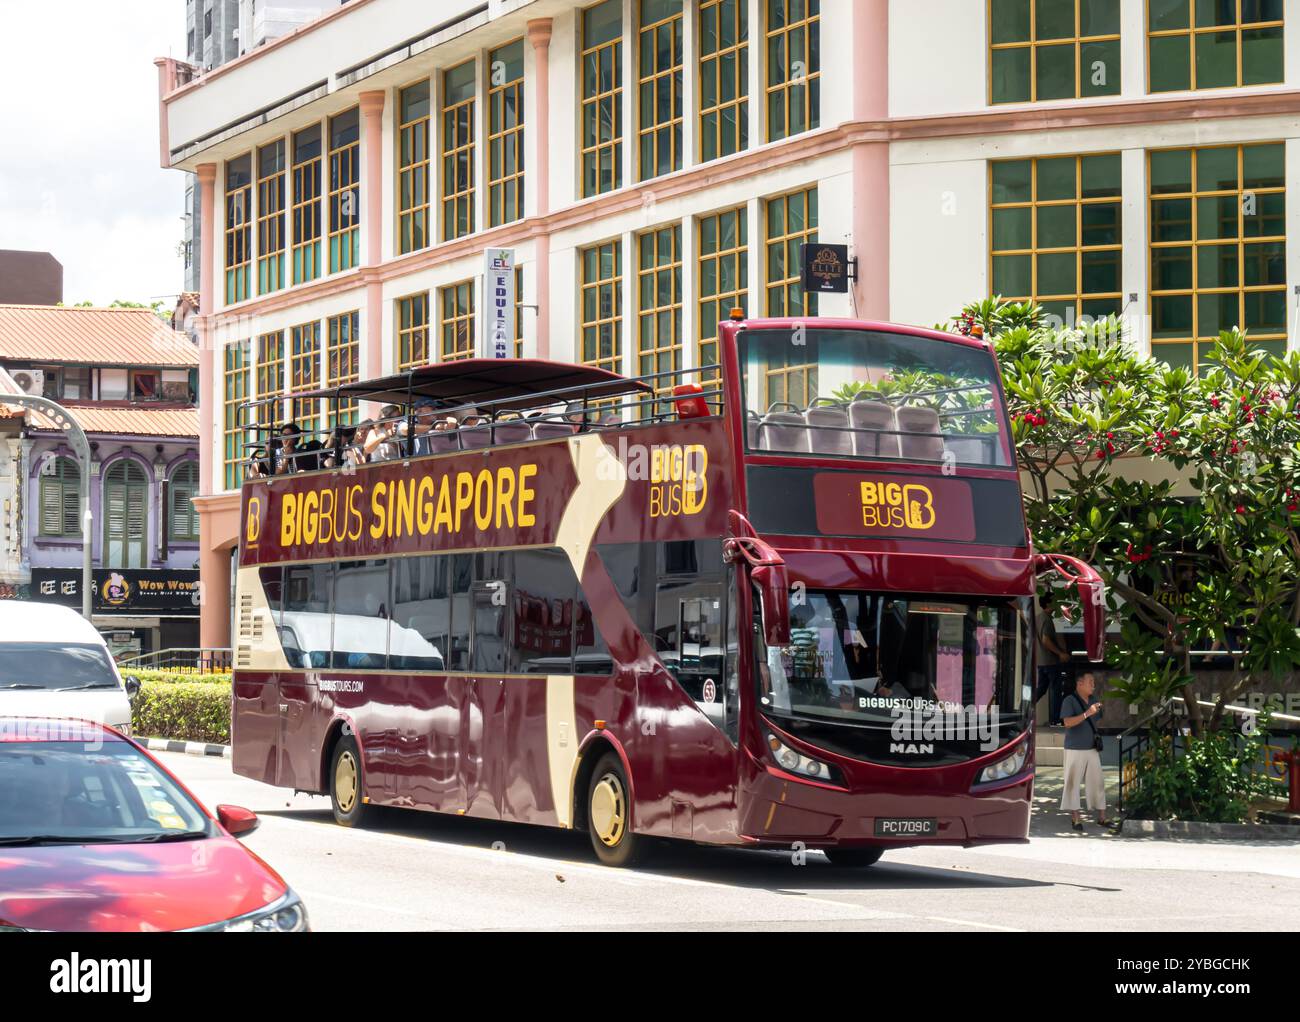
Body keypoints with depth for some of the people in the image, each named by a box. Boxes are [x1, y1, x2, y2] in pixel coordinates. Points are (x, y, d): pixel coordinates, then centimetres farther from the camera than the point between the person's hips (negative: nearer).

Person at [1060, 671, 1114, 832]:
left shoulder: (1093, 700, 12)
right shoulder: (1069, 701, -8)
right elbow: (1068, 722, -20)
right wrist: (1087, 714, -27)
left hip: (1092, 749, 6)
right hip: (1075, 750, -6)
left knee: (1097, 782, 4)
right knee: (1073, 783, -1)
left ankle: (1101, 818, 7)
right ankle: (1075, 818, 5)